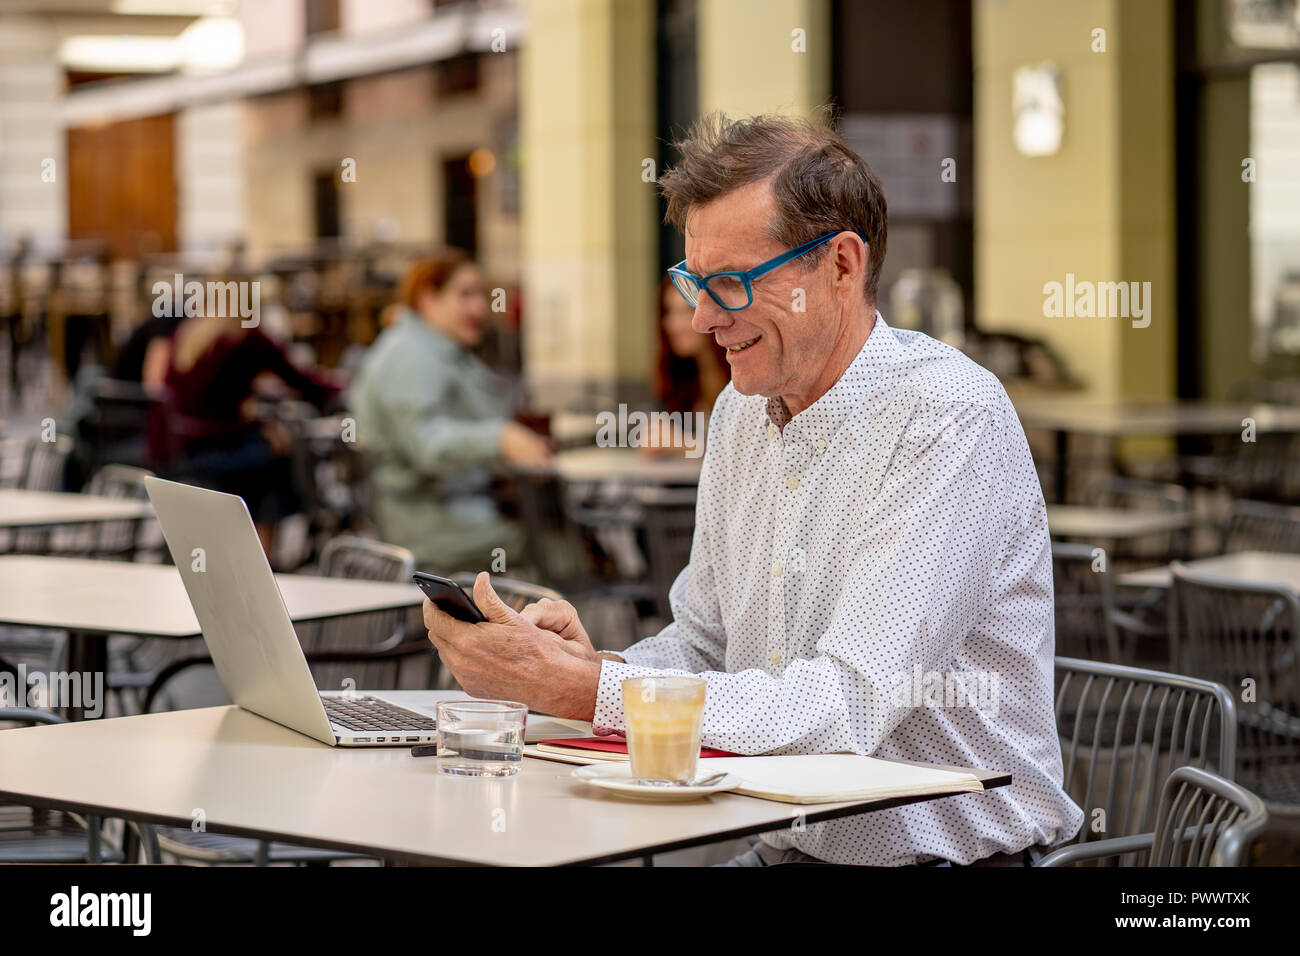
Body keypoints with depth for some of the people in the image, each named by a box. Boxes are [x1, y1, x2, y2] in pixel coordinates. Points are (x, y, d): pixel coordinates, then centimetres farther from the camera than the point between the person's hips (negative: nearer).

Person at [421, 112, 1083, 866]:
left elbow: (848, 707, -23)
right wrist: (592, 665, -6)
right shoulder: (744, 411, 9)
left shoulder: (952, 420, -16)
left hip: (951, 854, -6)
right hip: (785, 847, 6)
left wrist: (577, 687, -22)